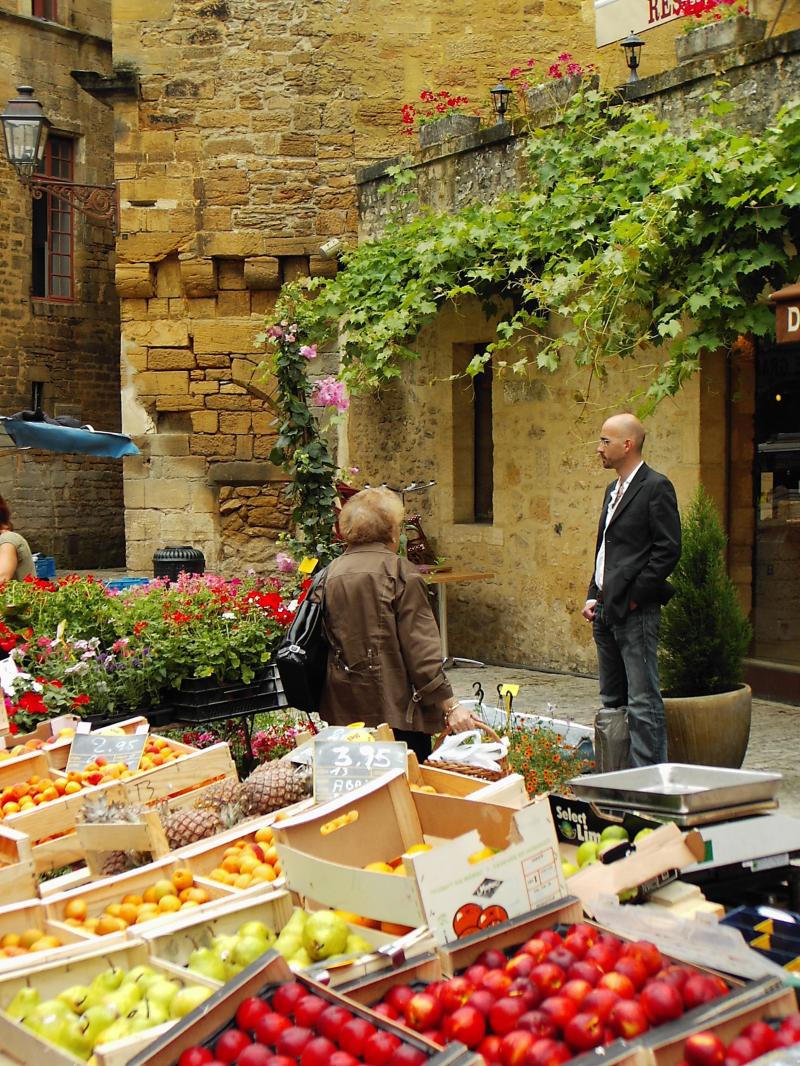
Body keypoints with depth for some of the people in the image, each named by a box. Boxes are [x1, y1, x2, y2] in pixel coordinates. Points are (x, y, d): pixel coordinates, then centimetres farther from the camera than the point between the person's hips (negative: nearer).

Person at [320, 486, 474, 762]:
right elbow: (421, 647, -12)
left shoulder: (330, 575, 7)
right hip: (396, 708, -5)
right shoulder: (400, 572, -8)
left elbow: (325, 643, 11)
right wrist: (449, 705, -10)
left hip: (343, 710, 5)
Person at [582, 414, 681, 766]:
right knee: (611, 699, 14)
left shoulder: (655, 487, -9)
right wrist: (593, 596, 13)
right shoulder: (614, 490, 19)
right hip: (606, 610, 10)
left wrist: (633, 597, -15)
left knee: (643, 701, -8)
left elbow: (668, 550, -15)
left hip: (635, 611, -9)